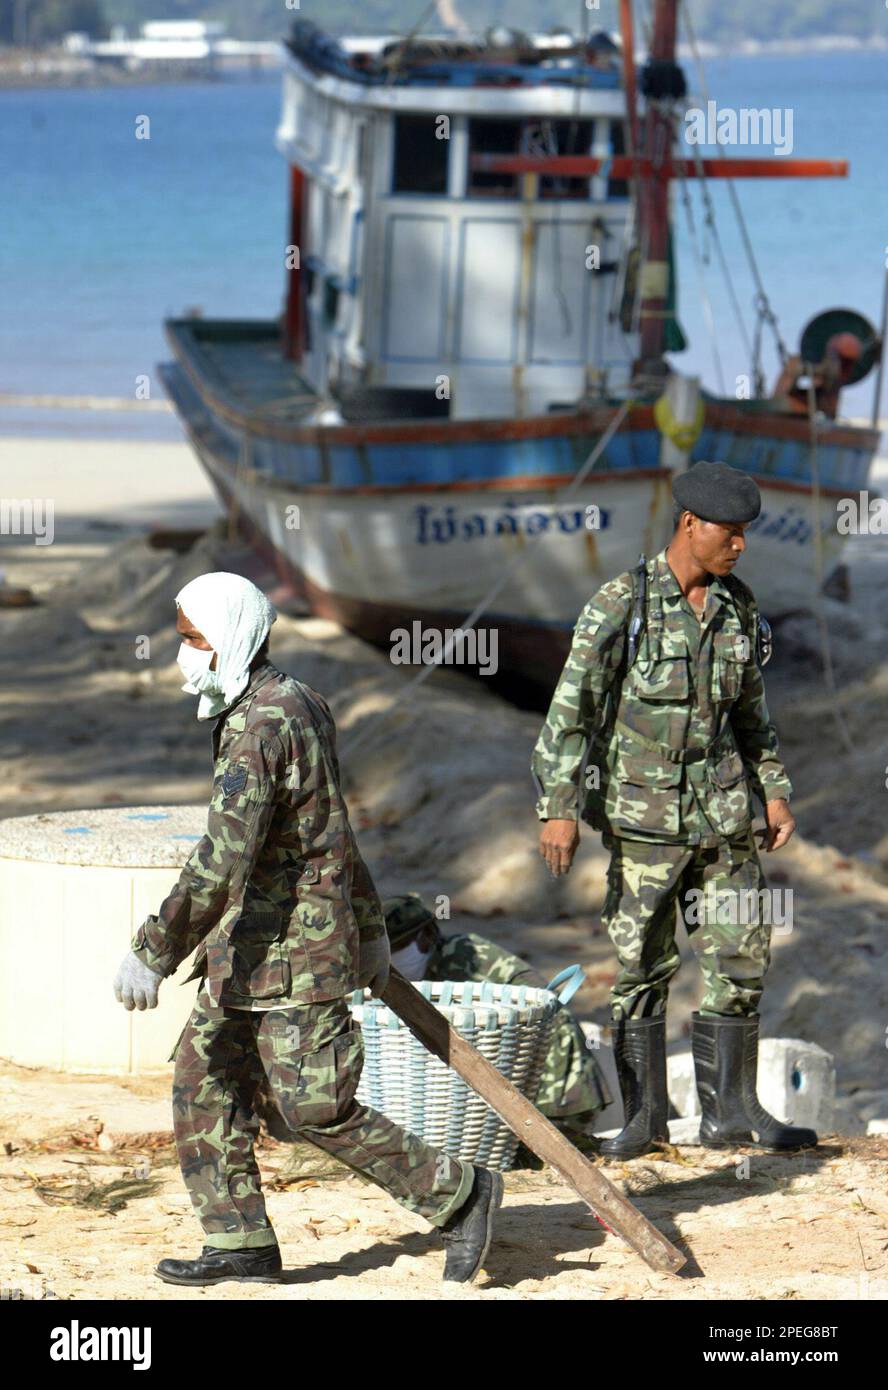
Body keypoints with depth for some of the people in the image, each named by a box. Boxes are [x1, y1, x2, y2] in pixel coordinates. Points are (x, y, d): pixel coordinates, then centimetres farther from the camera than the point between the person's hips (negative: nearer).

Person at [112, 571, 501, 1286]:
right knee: (204, 1081, 9)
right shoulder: (294, 704, 13)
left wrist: (154, 952, -27)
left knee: (313, 1108, -6)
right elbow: (337, 830, 22)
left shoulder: (261, 725, -21)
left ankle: (458, 1194, 5)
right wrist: (370, 925, 30)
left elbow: (223, 859, -28)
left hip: (297, 944, -10)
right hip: (250, 941, 10)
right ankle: (241, 1242, 12)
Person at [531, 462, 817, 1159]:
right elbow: (571, 710, -9)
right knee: (642, 965, 1)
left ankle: (731, 1109, 9)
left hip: (723, 812, 5)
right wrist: (560, 807, -15)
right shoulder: (620, 605, -9)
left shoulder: (739, 609, 7)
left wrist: (774, 791, 12)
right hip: (643, 813, -5)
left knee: (742, 956, 1)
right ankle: (645, 1115, 9)